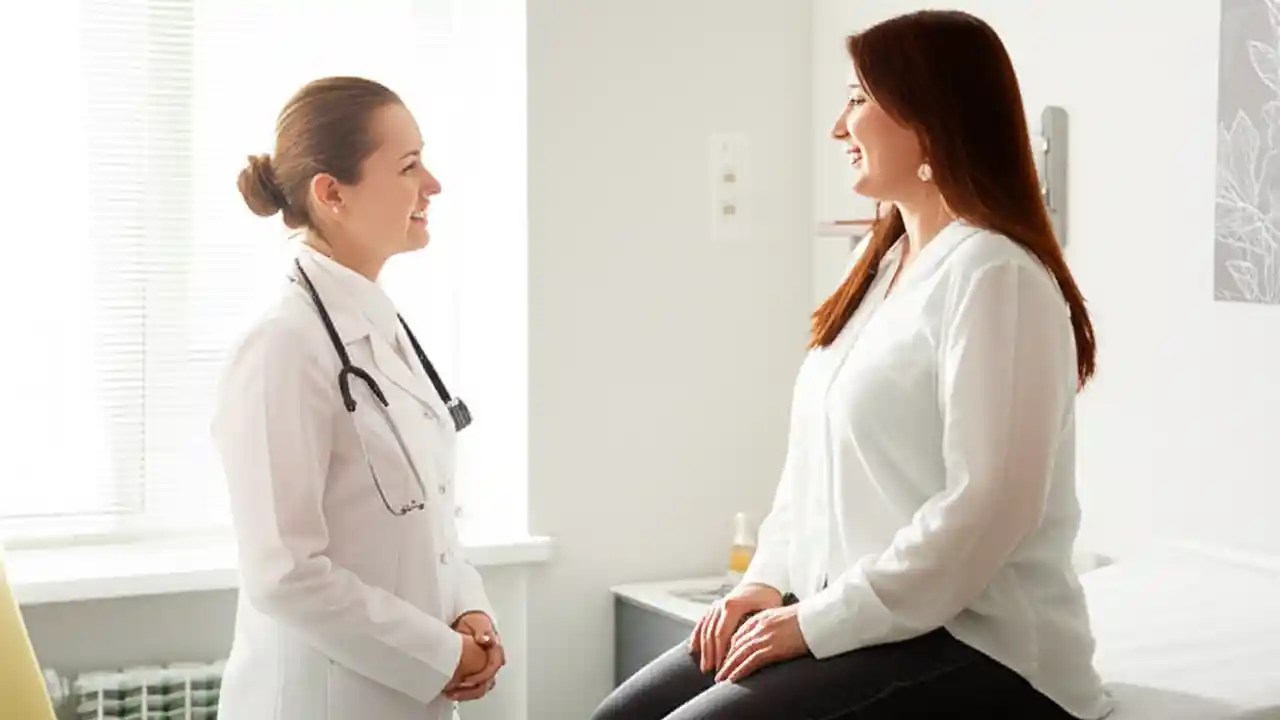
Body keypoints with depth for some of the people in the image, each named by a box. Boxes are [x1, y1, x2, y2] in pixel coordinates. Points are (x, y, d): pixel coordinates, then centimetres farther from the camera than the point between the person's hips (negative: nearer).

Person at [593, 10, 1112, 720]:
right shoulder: (880, 260, 13)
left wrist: (818, 622, -19)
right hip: (845, 615, 8)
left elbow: (989, 506, -23)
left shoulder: (994, 276, -16)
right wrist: (769, 579, 1)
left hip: (975, 645, -8)